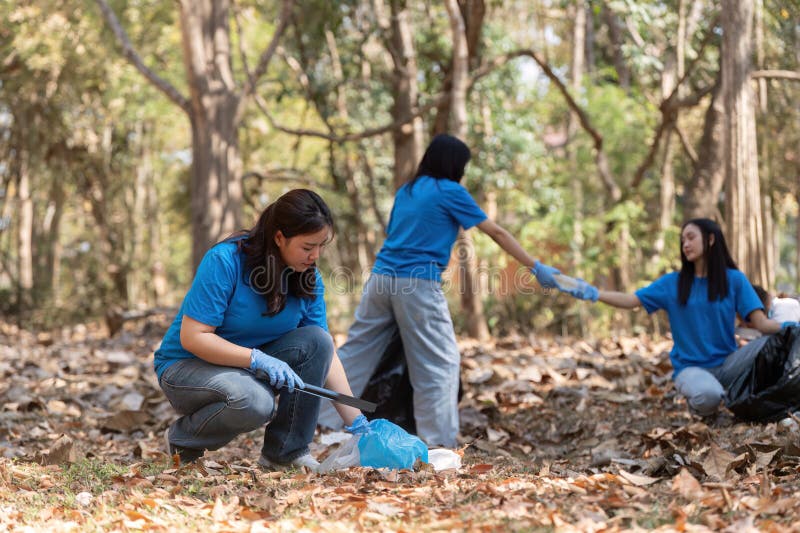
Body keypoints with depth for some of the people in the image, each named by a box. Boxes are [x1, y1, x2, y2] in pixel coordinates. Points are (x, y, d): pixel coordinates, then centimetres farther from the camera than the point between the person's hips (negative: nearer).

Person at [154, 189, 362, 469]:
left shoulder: (309, 277, -6)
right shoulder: (224, 260, -24)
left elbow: (327, 353, -4)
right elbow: (192, 337, -24)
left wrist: (357, 423, -12)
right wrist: (258, 359, -33)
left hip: (251, 367, 6)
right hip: (188, 367, -6)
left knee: (316, 341, -20)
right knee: (254, 401, -36)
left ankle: (287, 451, -8)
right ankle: (182, 440, -6)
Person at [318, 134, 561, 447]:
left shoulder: (406, 191, 18)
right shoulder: (450, 192, -1)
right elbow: (497, 233, 1)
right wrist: (537, 268, 3)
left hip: (381, 278, 7)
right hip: (418, 284, -7)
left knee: (357, 351, 12)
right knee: (440, 361, -1)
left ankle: (317, 415, 16)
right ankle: (437, 441, -6)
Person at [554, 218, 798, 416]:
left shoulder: (734, 280, 2)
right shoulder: (672, 283, 4)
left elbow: (761, 323, -5)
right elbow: (630, 300, 0)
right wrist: (592, 293, -13)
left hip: (727, 363, 1)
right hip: (691, 367, -1)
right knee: (707, 396, -38)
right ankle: (694, 396, 1)